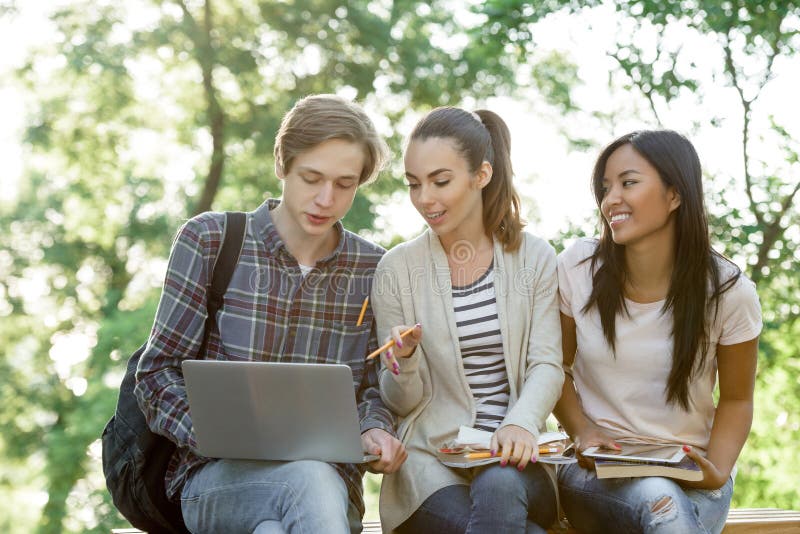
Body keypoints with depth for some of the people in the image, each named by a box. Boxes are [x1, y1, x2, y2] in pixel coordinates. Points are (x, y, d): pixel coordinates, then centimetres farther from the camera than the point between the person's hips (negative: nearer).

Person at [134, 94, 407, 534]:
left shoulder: (372, 268, 8)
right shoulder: (208, 241, 1)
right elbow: (157, 372, 2)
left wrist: (374, 430, -8)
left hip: (326, 475, 2)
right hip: (215, 476, -1)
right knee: (310, 479, -37)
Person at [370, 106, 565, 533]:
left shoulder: (534, 258, 7)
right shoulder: (397, 269, 4)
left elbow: (546, 366, 0)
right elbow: (403, 403, 6)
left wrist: (520, 423, -22)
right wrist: (404, 361, -17)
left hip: (511, 461, 1)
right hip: (432, 457, -1)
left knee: (498, 487, -37)